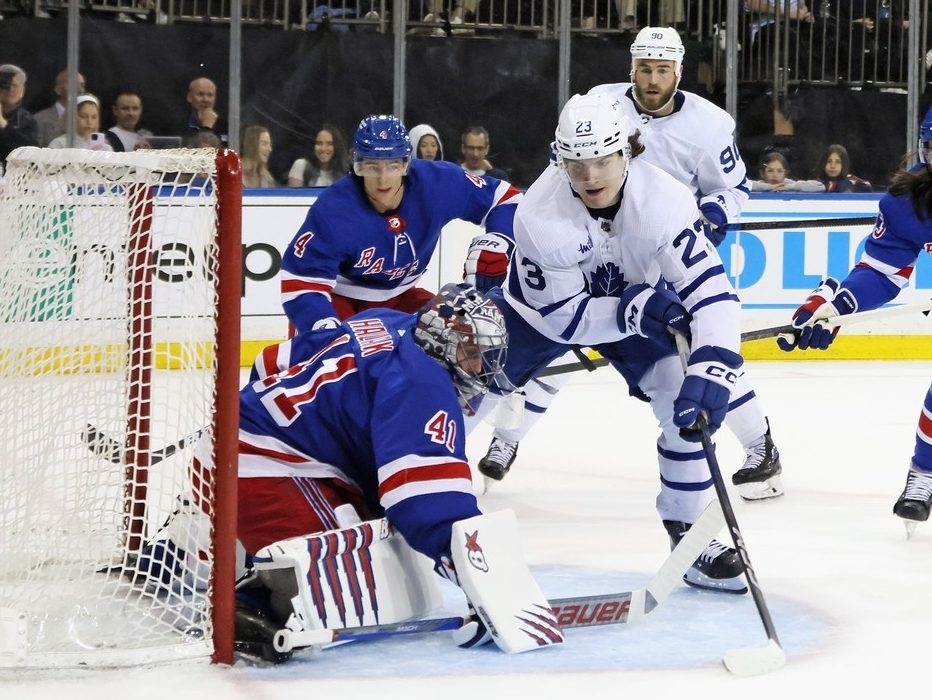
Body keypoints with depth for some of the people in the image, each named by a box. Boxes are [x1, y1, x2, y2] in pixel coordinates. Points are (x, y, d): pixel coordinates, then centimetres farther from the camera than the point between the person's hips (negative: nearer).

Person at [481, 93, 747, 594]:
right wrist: (635, 309, -42)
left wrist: (709, 370, -52)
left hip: (640, 298, 0)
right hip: (545, 305, 0)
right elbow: (563, 317, -27)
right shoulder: (539, 214, -34)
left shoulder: (664, 200, -34)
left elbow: (711, 292, -38)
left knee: (687, 402, -17)